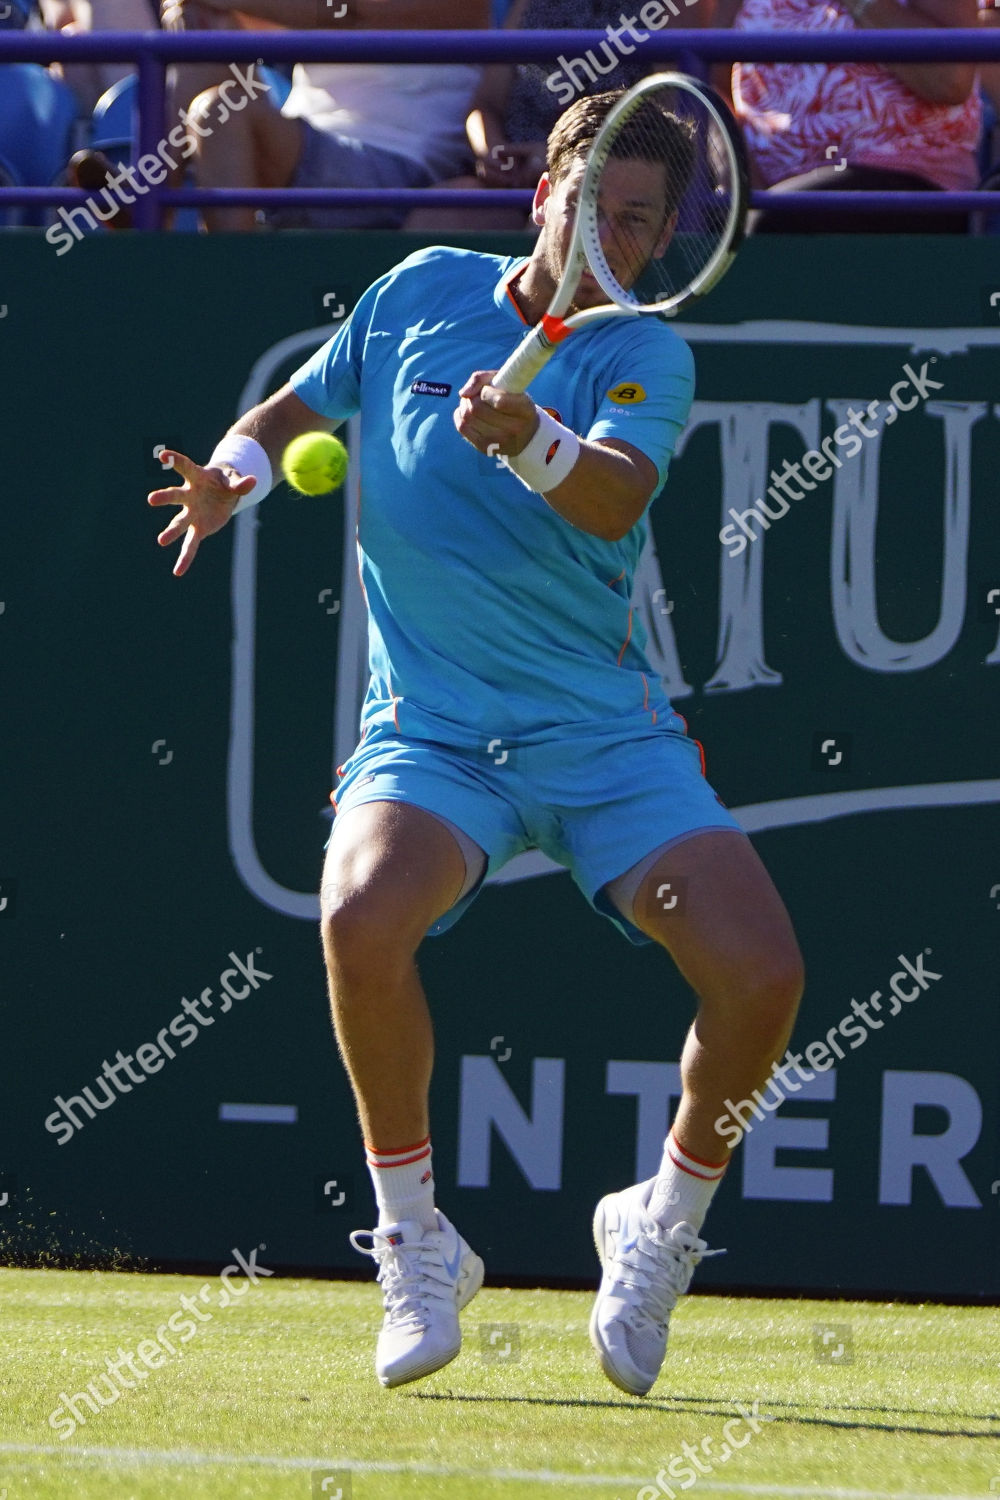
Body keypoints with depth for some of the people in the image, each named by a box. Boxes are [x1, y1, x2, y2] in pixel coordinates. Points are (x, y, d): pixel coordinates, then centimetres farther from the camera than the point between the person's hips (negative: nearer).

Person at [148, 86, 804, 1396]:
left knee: (759, 970, -19)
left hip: (608, 733, 0)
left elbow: (615, 500, -23)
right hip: (431, 732, 0)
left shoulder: (644, 356, -3)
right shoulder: (422, 291, 6)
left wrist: (530, 438, -43)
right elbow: (296, 410, 19)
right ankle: (415, 1247, -11)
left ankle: (666, 1225, 11)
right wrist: (237, 473, -3)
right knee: (364, 917, -32)